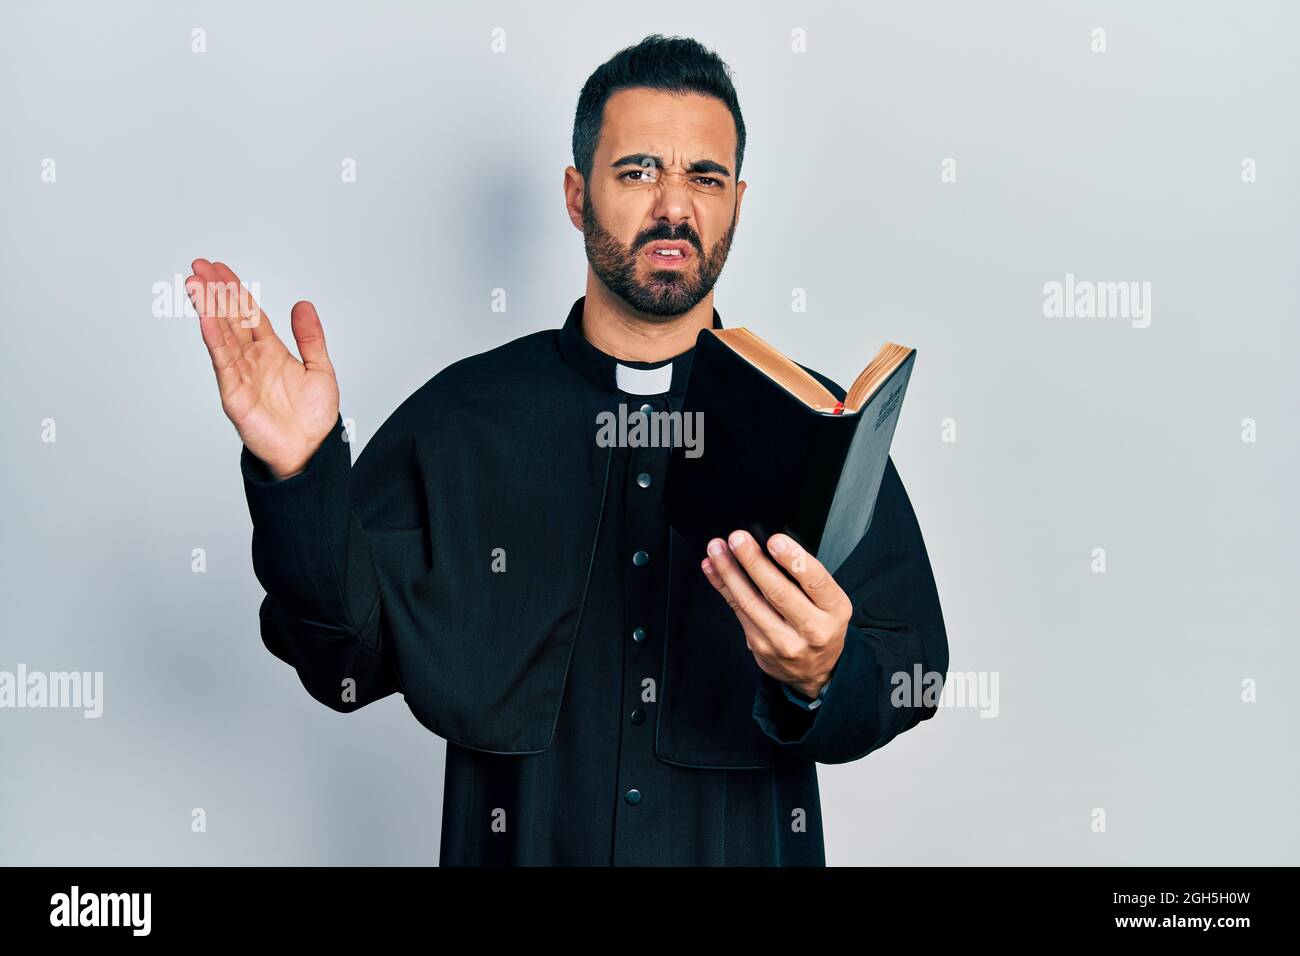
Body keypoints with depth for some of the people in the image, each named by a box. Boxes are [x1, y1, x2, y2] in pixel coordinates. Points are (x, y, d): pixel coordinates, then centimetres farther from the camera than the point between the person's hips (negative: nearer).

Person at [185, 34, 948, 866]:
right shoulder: (461, 416, 1)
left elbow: (911, 682, -6)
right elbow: (350, 665, -4)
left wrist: (823, 678, -25)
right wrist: (300, 477, -16)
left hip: (747, 846, 1)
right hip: (517, 845, 0)